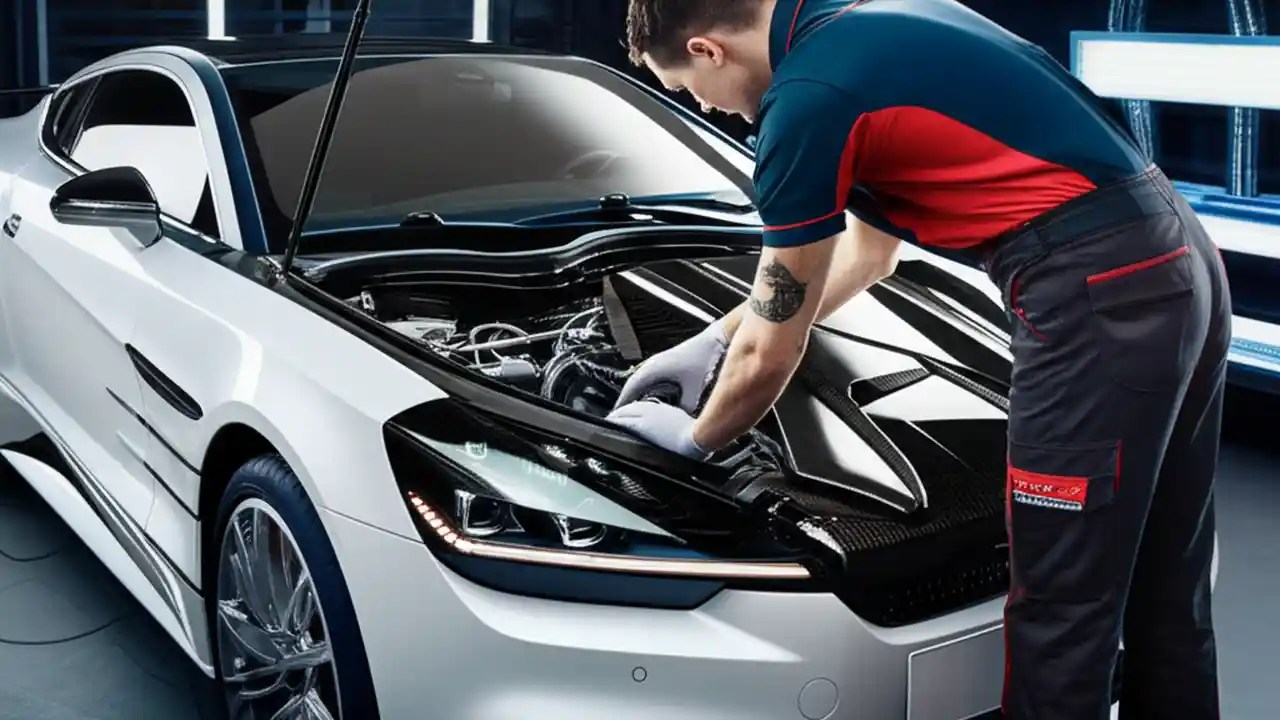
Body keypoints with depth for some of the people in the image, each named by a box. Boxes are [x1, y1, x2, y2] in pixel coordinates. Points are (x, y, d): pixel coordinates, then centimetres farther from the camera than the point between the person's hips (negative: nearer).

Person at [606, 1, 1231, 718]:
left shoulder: (808, 96, -12)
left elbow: (770, 354, -4)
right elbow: (869, 250, 27)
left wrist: (697, 436, 17)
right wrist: (714, 342, 32)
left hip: (1103, 295, -10)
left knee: (1060, 609, 3)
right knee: (1166, 597, 19)